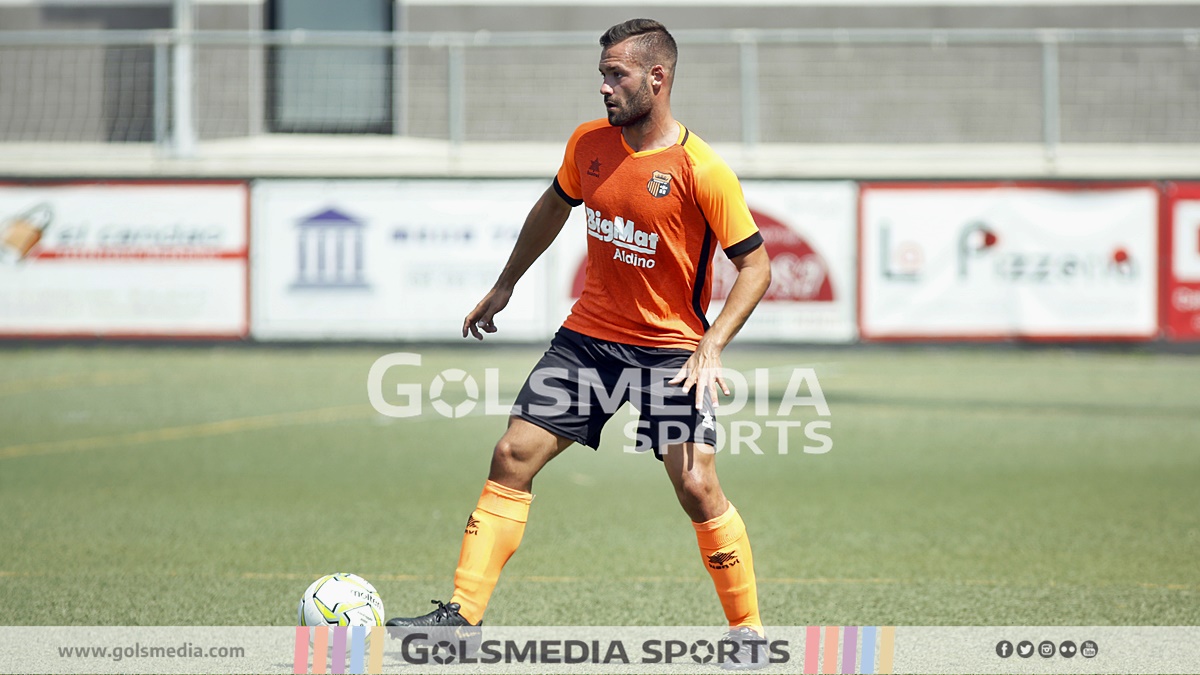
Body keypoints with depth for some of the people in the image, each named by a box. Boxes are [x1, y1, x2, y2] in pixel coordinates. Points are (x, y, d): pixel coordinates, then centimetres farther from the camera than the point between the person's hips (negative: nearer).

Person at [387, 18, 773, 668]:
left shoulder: (703, 171, -16)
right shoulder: (588, 143, 0)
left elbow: (756, 264, -11)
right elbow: (554, 207, 20)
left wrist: (712, 347, -21)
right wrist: (505, 285, 26)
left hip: (670, 349, -5)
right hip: (589, 334, 5)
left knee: (697, 487, -12)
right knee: (512, 456, -4)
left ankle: (748, 629, 5)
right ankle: (462, 611, -2)